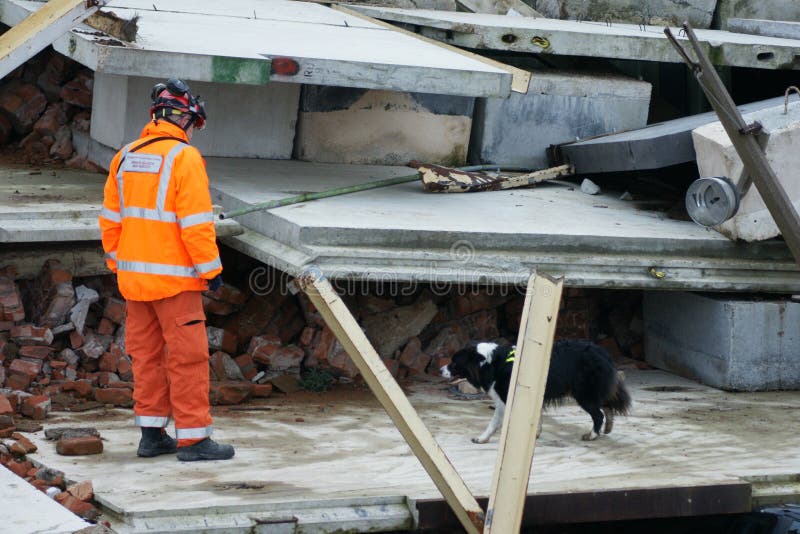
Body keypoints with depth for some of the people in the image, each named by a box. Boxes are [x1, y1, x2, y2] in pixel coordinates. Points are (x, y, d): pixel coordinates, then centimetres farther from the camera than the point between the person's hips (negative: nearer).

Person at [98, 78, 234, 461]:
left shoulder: (125, 157, 8)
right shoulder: (185, 158, -12)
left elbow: (110, 219, 12)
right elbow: (196, 223, -17)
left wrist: (118, 262, 21)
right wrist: (211, 269, -10)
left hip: (133, 274, 7)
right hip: (174, 278, -7)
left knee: (146, 354, 13)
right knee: (187, 356, -1)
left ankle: (151, 434, 17)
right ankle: (193, 438, 0)